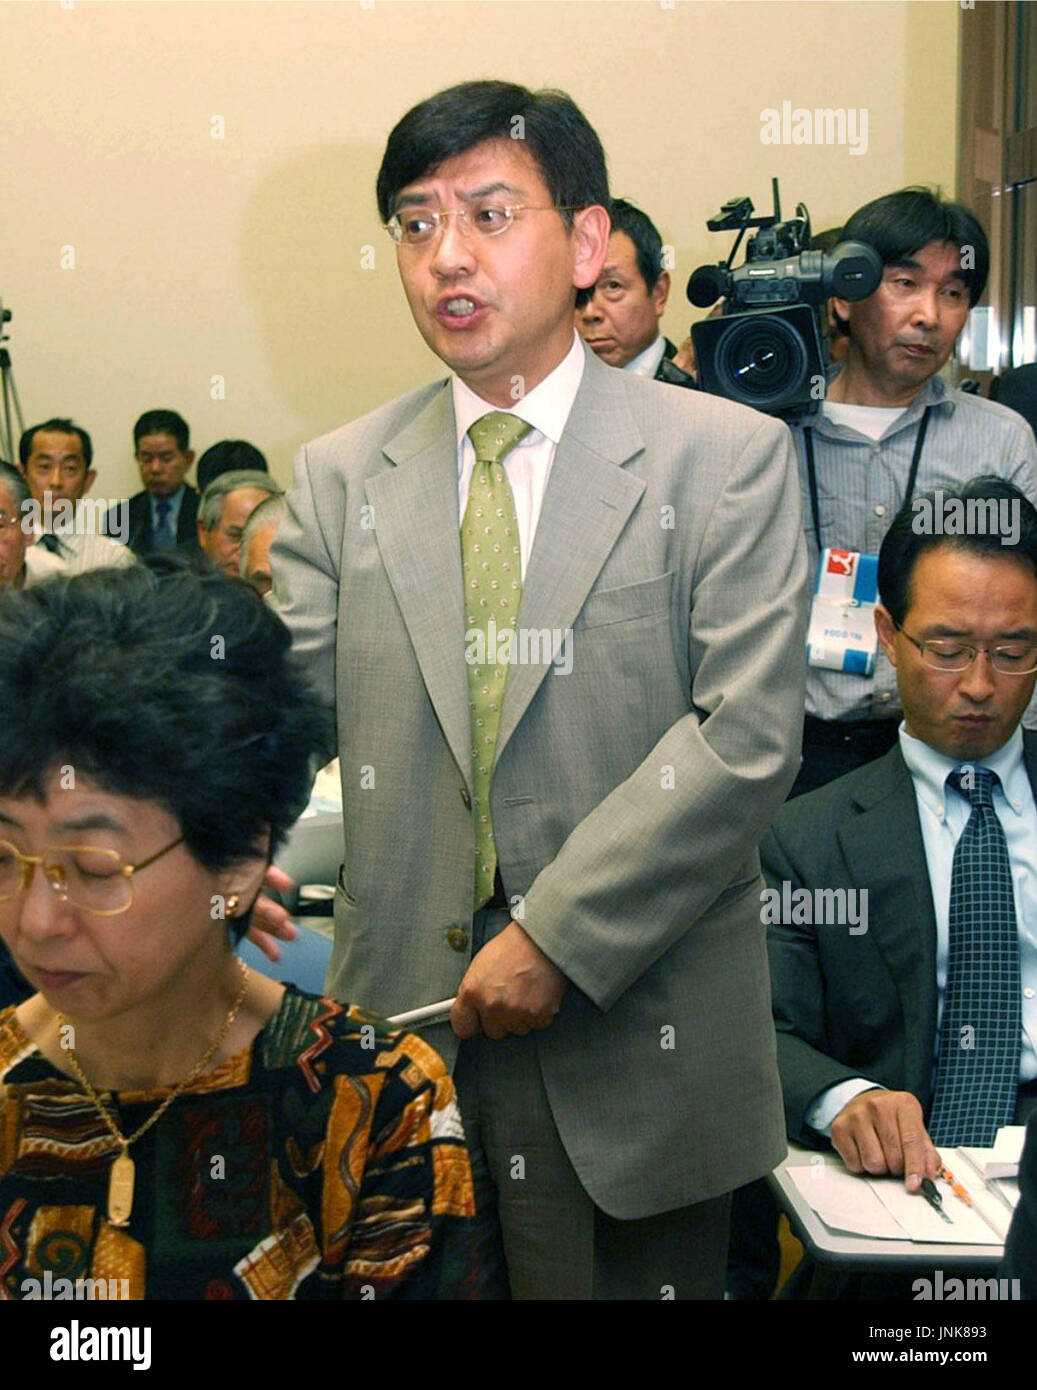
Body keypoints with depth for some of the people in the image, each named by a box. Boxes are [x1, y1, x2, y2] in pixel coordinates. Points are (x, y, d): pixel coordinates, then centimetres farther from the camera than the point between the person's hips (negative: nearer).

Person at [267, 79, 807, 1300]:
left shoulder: (724, 456, -2)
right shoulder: (340, 477, 8)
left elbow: (748, 735, -11)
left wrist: (561, 935, -15)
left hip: (633, 1044, -2)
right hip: (403, 1020, 3)